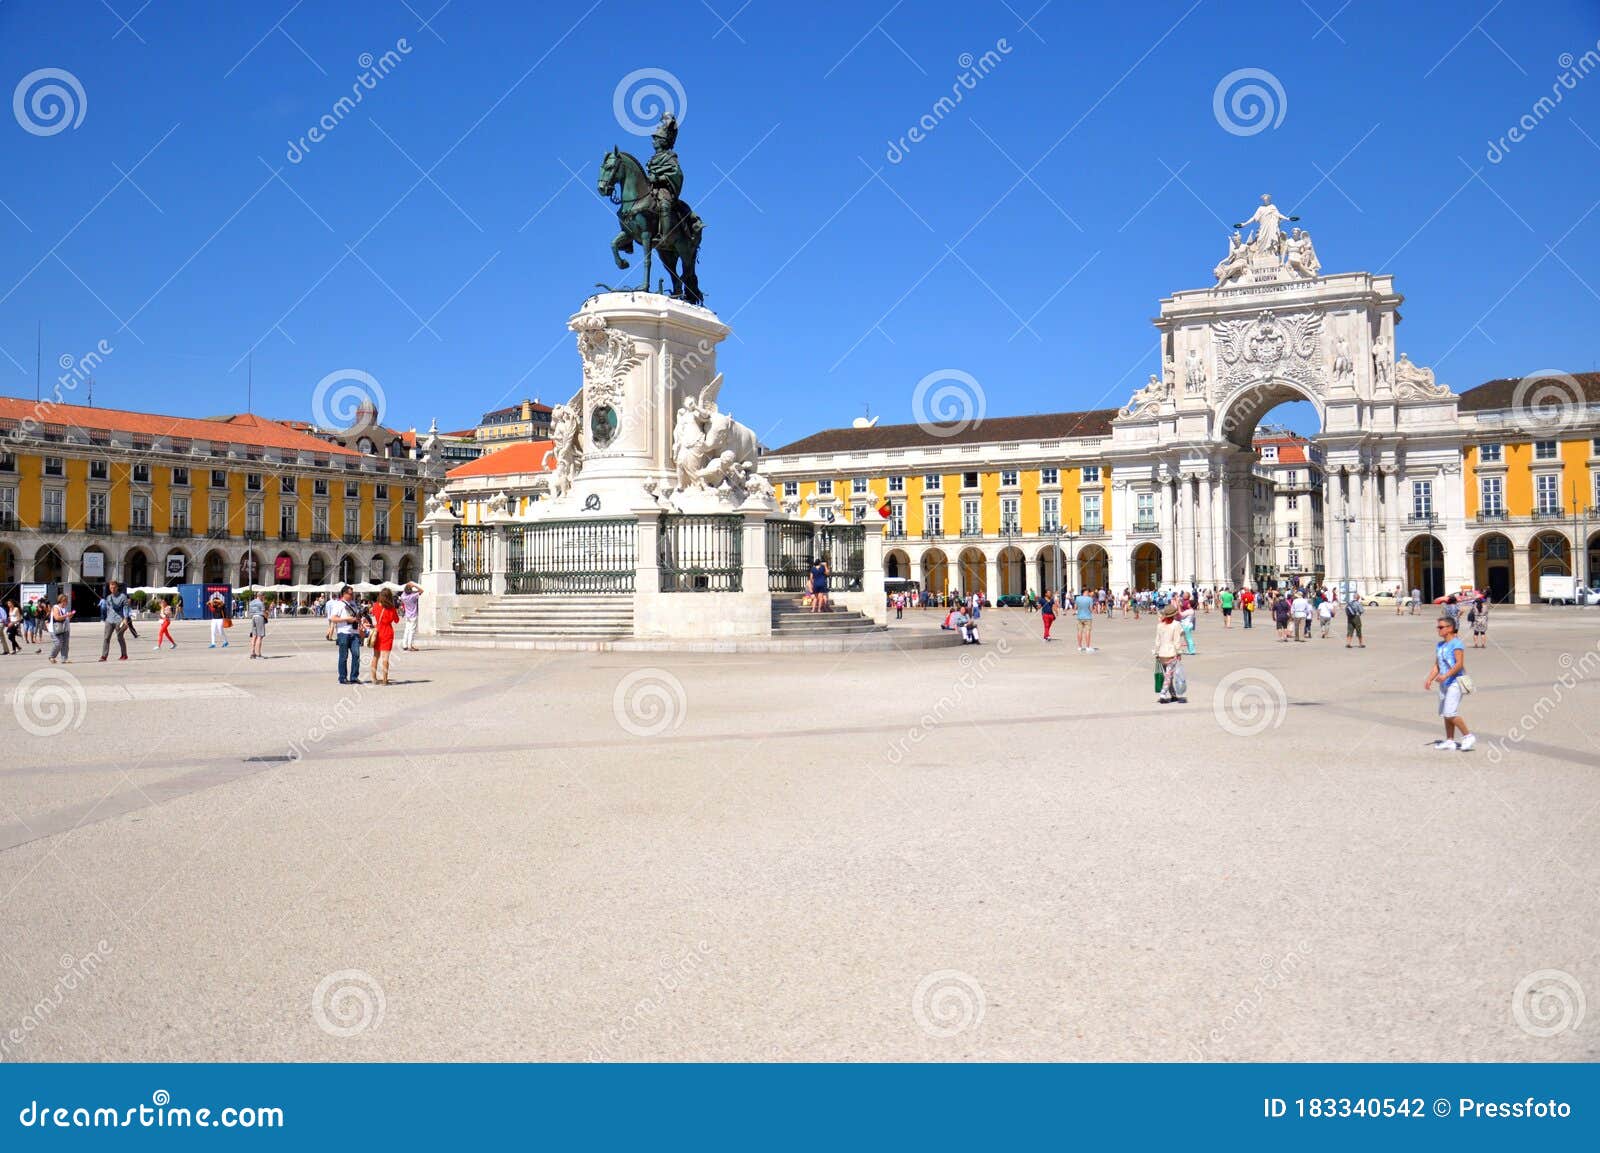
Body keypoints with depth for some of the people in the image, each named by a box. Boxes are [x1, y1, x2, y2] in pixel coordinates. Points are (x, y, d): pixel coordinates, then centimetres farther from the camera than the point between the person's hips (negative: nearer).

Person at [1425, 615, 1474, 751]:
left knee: (1451, 713, -14)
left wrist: (1445, 675, -29)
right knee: (1445, 714, 10)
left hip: (1455, 682, -9)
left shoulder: (1456, 643, -11)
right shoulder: (1439, 645, 15)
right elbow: (1436, 666, 18)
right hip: (1444, 684, 9)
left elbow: (1459, 664, -20)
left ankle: (1468, 736, 0)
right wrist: (1429, 679, 6)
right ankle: (1449, 741, 16)